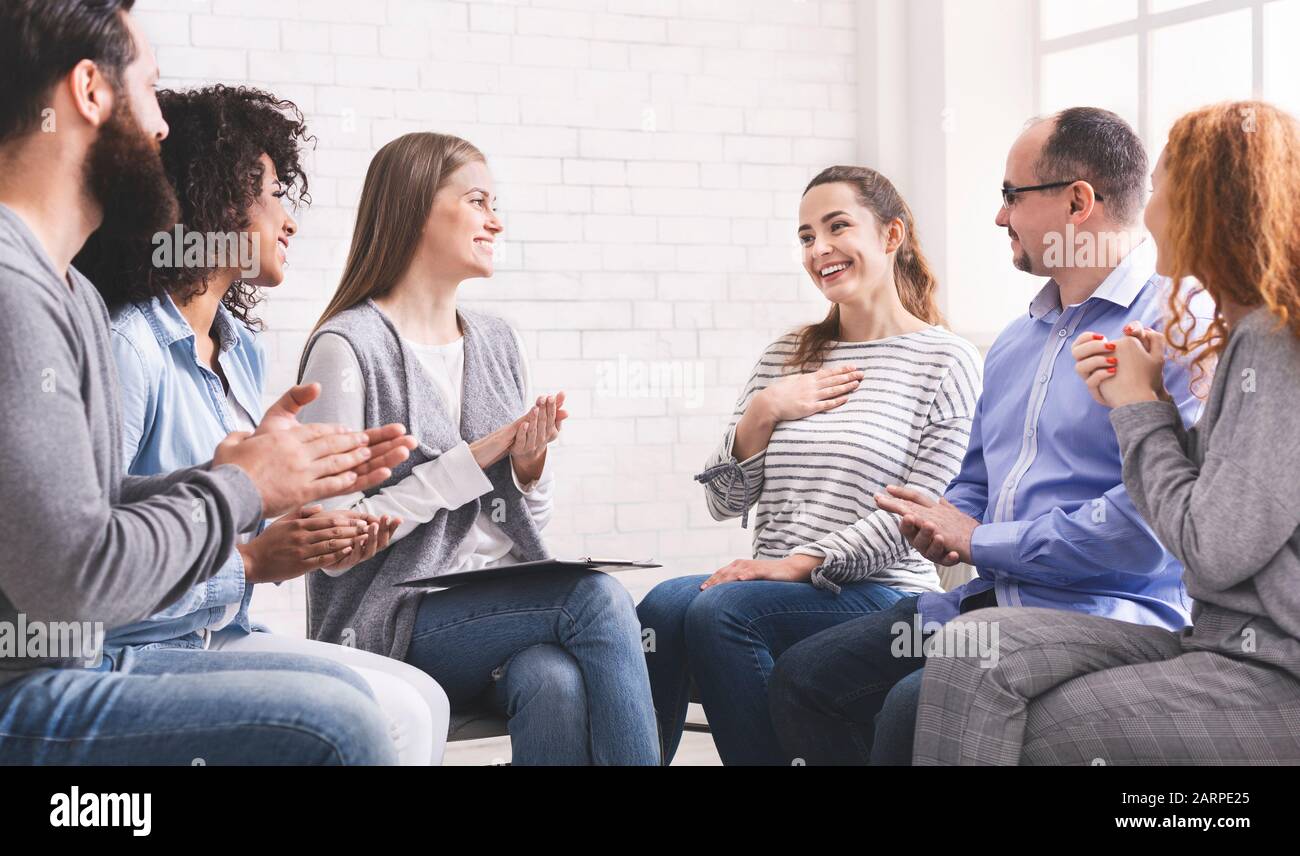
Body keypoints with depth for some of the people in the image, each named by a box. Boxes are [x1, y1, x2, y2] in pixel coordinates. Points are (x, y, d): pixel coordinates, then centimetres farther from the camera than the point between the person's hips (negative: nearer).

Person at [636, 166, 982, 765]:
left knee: (719, 611, -31)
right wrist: (762, 412, -1)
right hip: (773, 590, 5)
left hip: (880, 594, -4)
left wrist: (800, 563, -17)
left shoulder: (946, 361, 2)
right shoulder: (784, 356, 18)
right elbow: (724, 502, 15)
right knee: (665, 605, -28)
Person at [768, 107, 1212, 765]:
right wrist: (937, 527, 3)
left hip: (1105, 617, -9)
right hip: (988, 603, 9)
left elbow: (1150, 521, -21)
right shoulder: (1016, 341, 20)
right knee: (801, 677, -1)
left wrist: (980, 540, -11)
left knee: (916, 708, -30)